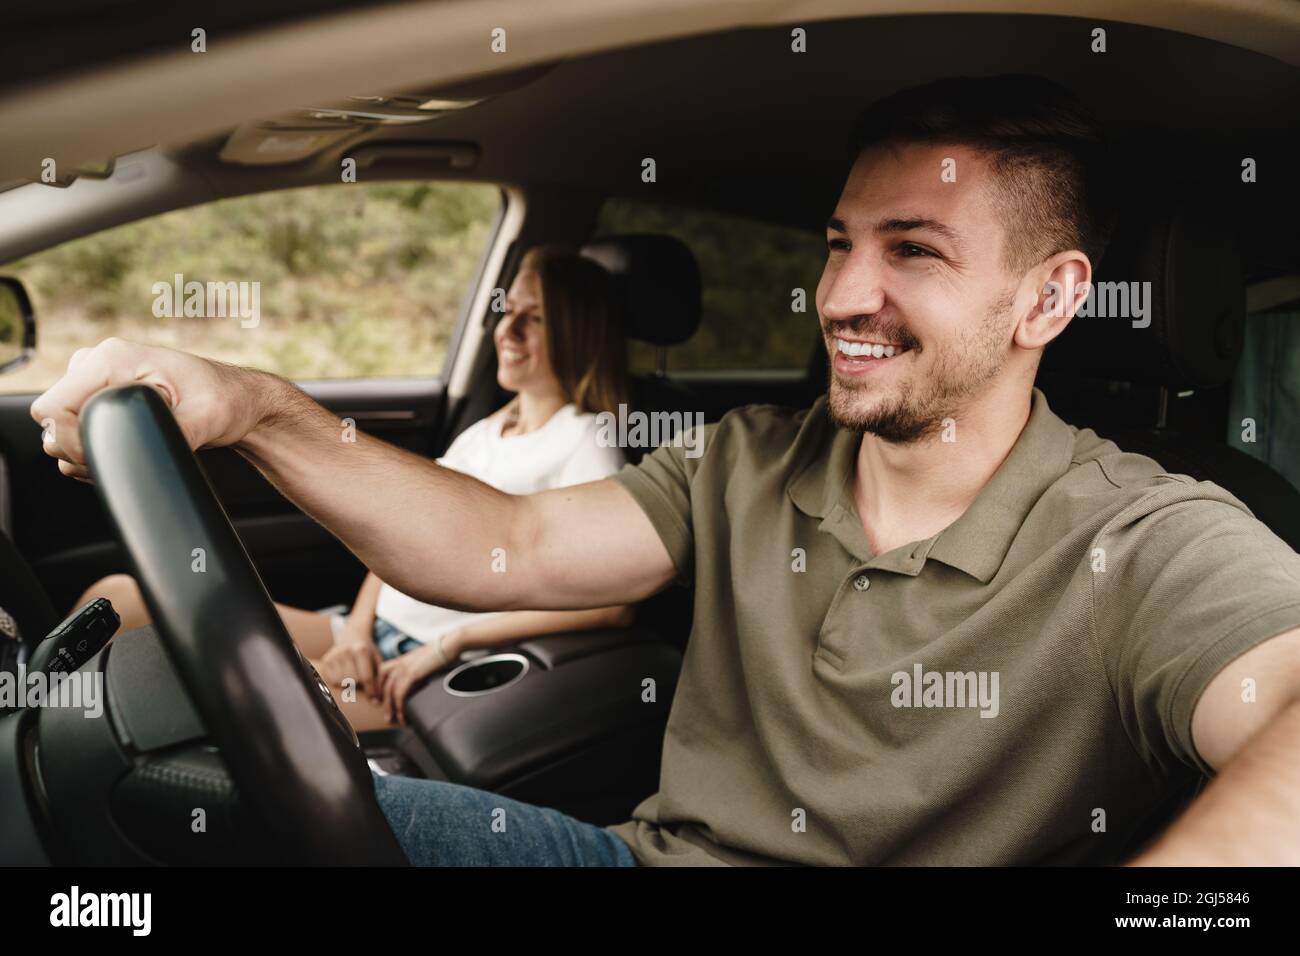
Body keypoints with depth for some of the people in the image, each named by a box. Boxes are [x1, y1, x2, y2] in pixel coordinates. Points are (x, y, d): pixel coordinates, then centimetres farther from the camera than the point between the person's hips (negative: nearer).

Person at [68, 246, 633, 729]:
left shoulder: (585, 440, -7)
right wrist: (355, 629, -3)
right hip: (372, 643, 8)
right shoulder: (487, 431, 18)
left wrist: (451, 642, -18)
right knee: (120, 598, -3)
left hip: (438, 676, -8)